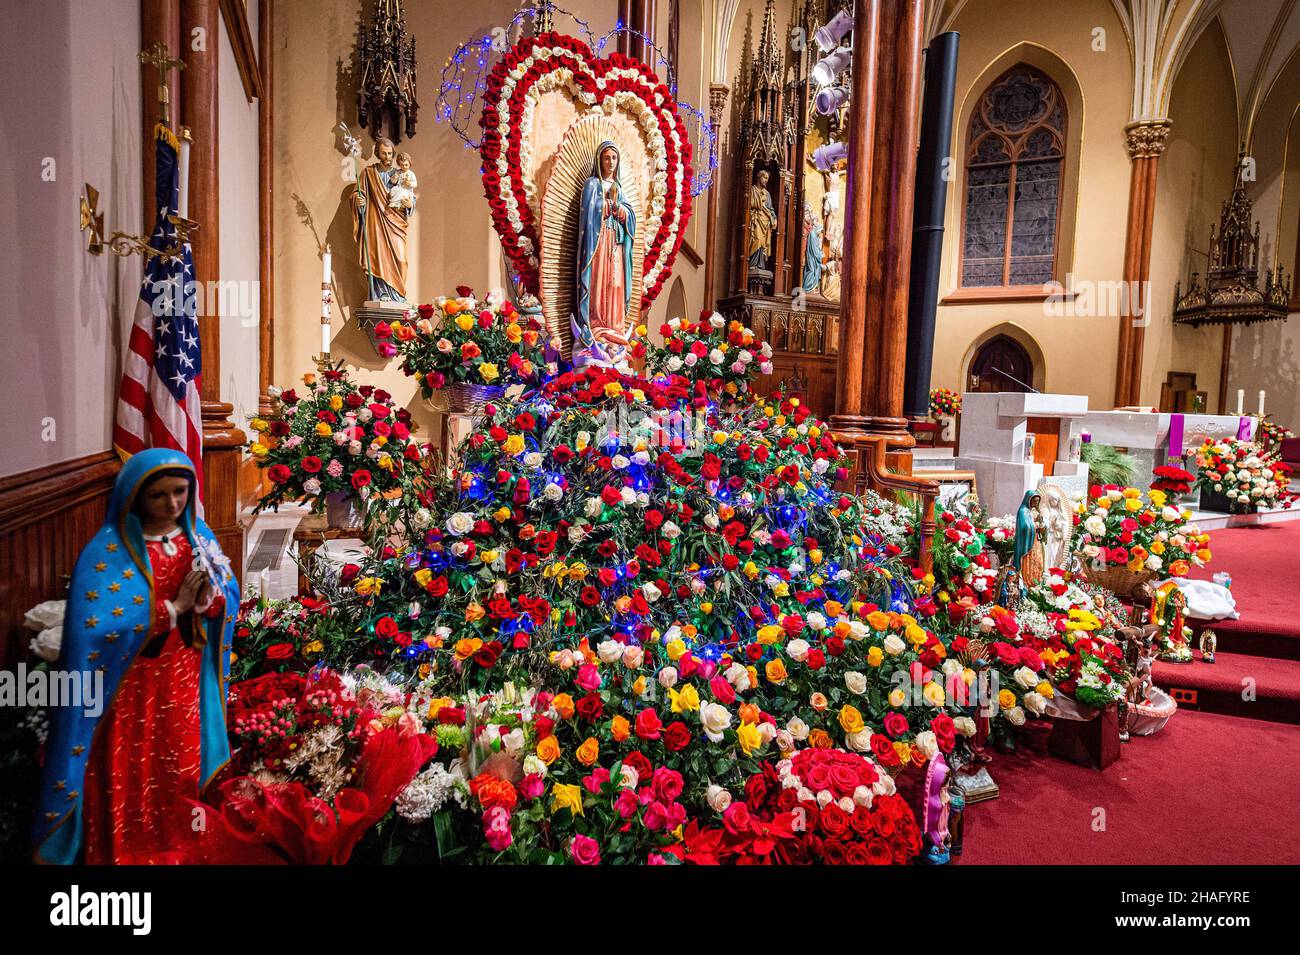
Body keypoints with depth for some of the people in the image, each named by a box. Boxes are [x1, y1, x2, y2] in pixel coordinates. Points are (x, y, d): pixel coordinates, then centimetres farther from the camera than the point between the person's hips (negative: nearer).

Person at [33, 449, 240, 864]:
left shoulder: (197, 534, 0)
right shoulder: (107, 552, -16)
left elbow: (230, 594, 2)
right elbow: (96, 630, -23)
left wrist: (208, 600, -20)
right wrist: (173, 607, -20)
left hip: (185, 681, 5)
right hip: (131, 688, -4)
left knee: (180, 771, 17)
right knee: (130, 780, 7)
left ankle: (176, 849, 36)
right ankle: (123, 854, 28)